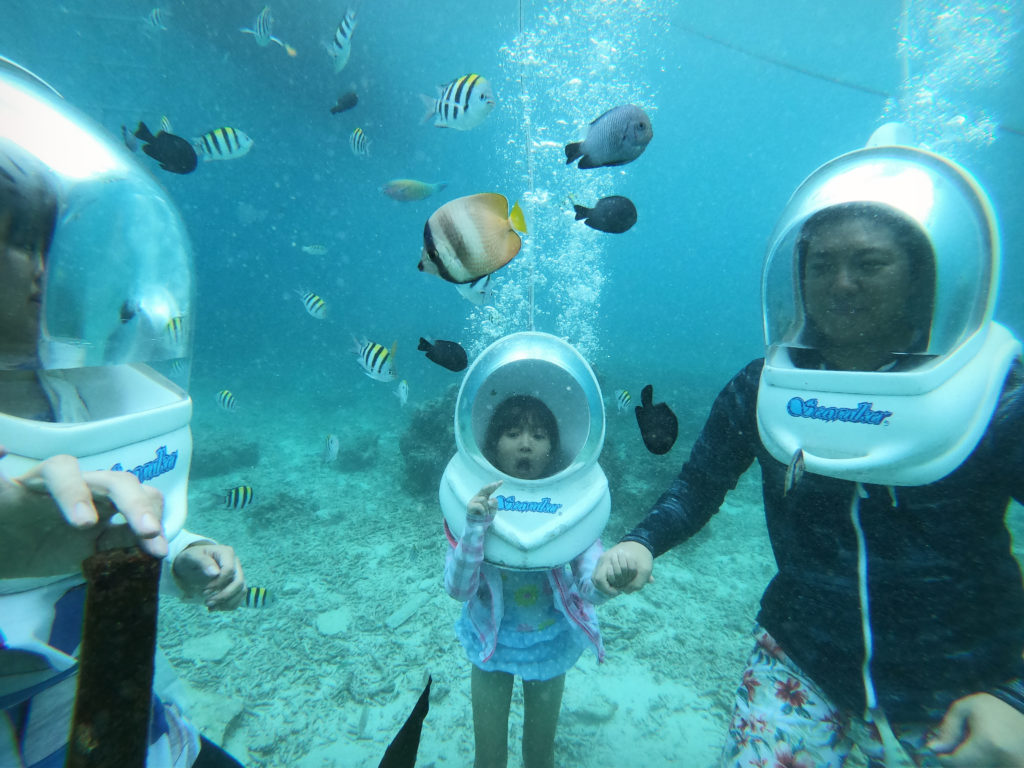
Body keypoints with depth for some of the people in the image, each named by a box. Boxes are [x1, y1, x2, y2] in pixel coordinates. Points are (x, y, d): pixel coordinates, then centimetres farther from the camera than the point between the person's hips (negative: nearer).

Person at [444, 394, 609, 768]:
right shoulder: (471, 500, -22)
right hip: (492, 639, 0)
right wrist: (476, 525, -42)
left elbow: (587, 587, -23)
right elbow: (458, 589, -26)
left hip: (550, 642, 1)